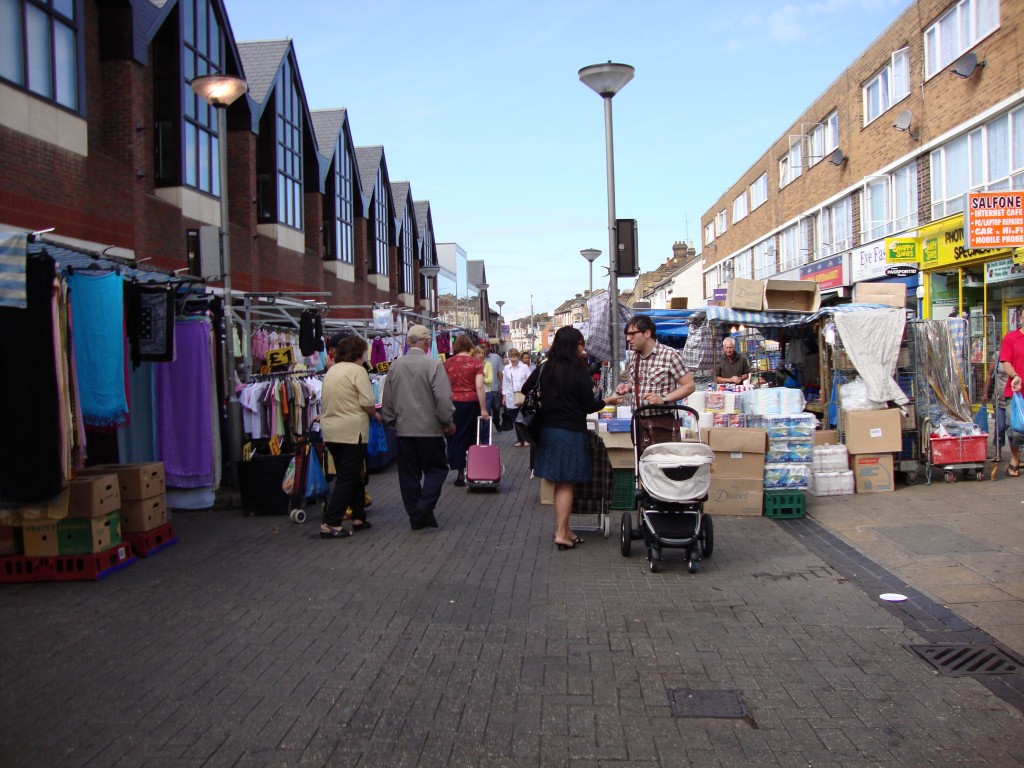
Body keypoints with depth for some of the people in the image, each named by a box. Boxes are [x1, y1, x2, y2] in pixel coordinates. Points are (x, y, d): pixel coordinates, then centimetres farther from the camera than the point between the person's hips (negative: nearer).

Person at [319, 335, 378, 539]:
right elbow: (367, 403, -16)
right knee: (348, 479, -2)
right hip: (351, 430, -8)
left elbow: (325, 402, 16)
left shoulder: (331, 371, 13)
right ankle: (330, 524, -6)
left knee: (351, 476, 17)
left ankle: (359, 518, 24)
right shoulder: (357, 371, -10)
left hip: (330, 430, 8)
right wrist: (375, 415, 2)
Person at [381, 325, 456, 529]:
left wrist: (391, 421, 23)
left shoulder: (395, 365, 3)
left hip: (403, 429, 4)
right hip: (429, 428, -4)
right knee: (436, 468, 9)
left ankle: (416, 517, 14)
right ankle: (425, 507, -8)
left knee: (409, 474, 11)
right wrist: (449, 422, -2)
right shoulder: (433, 365, -12)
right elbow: (443, 398, -16)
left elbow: (387, 399, 10)